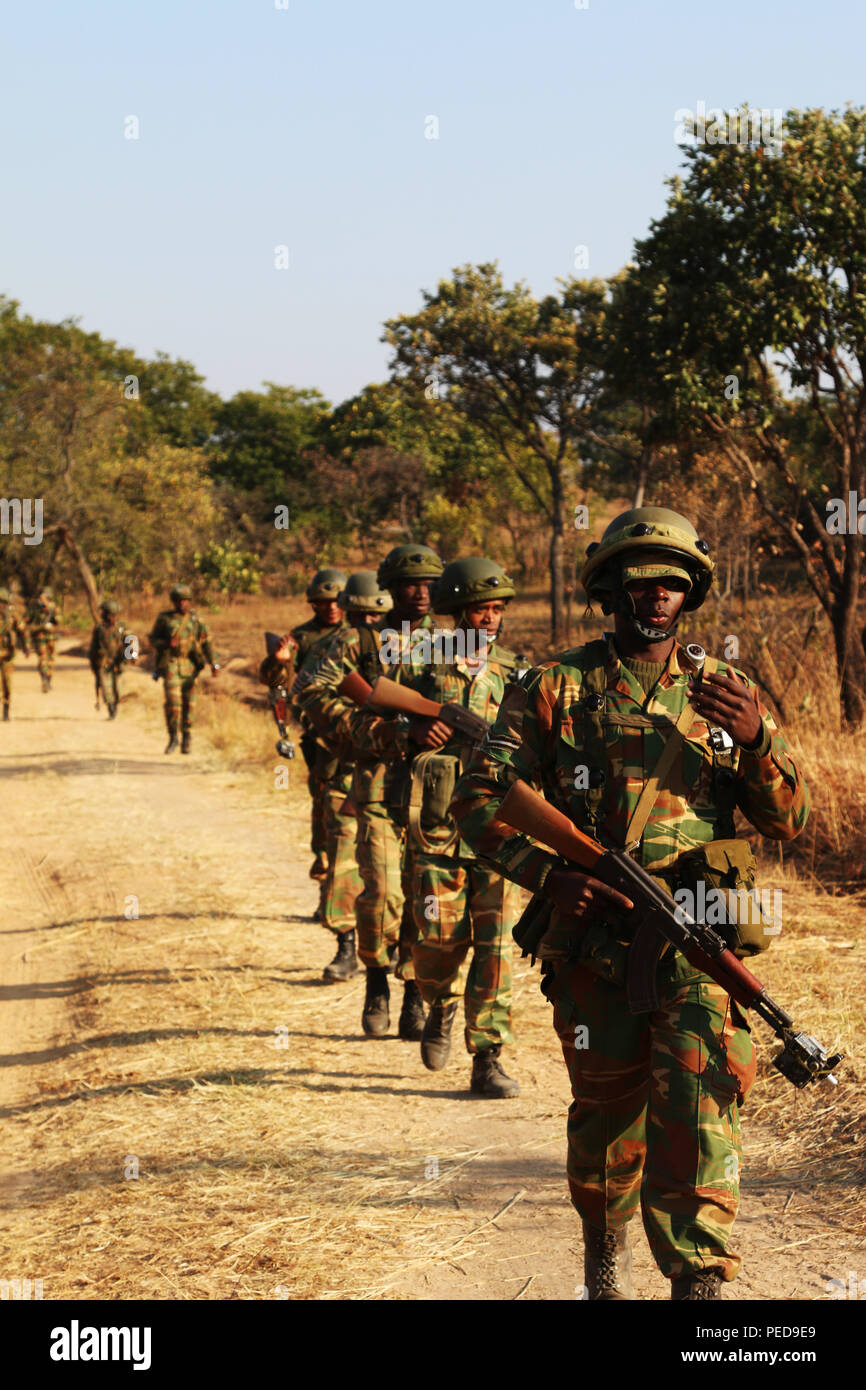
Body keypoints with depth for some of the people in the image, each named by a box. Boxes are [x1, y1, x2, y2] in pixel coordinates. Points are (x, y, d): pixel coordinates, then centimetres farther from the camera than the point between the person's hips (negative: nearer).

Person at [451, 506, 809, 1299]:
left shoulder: (724, 692, 9)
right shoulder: (556, 690, 4)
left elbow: (788, 822, 8)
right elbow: (479, 799, 2)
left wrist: (756, 739, -11)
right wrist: (547, 873, -13)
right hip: (591, 940, 0)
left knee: (698, 1099, -18)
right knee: (606, 1111, 11)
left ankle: (700, 1278, -18)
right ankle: (605, 1248, 36)